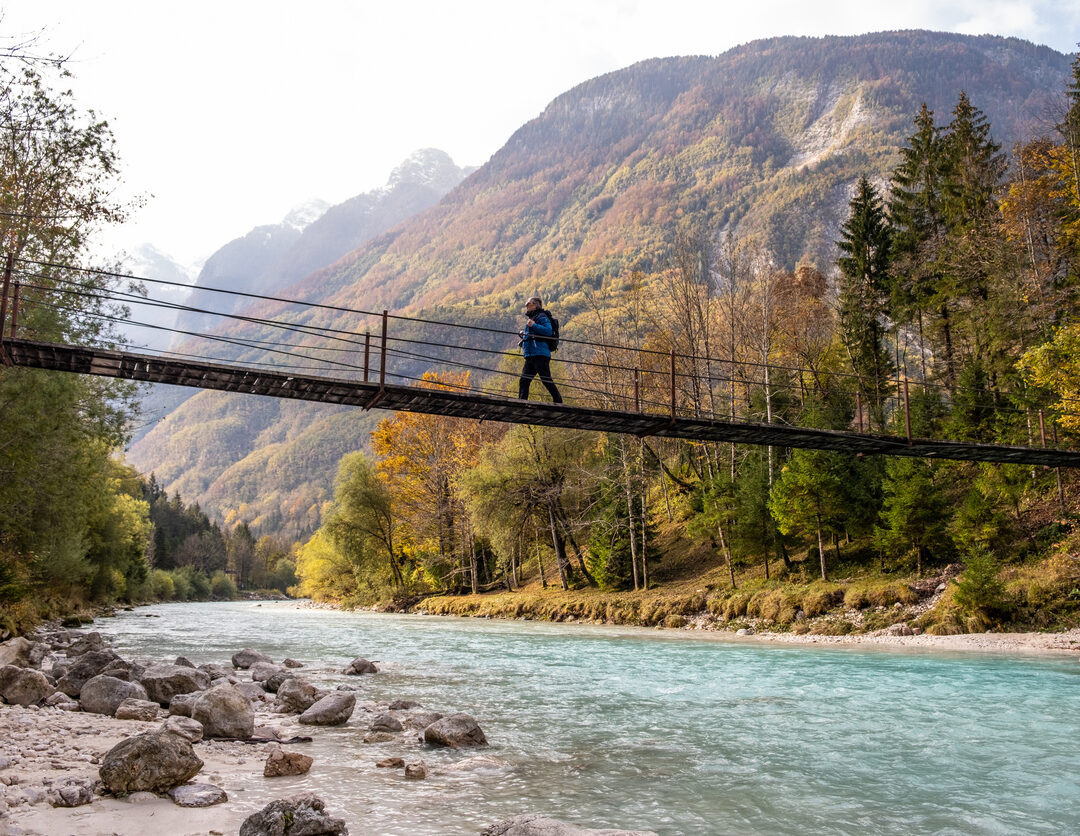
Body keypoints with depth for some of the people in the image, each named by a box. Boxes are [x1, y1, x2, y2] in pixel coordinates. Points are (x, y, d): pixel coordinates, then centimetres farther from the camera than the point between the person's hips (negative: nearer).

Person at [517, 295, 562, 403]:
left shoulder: (541, 316, -4)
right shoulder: (532, 318, 26)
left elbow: (548, 331, -18)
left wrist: (534, 325, -17)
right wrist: (523, 334, 16)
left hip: (540, 355, -10)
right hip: (530, 356, 10)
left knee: (546, 380, -10)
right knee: (523, 381, 3)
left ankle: (558, 401, -5)